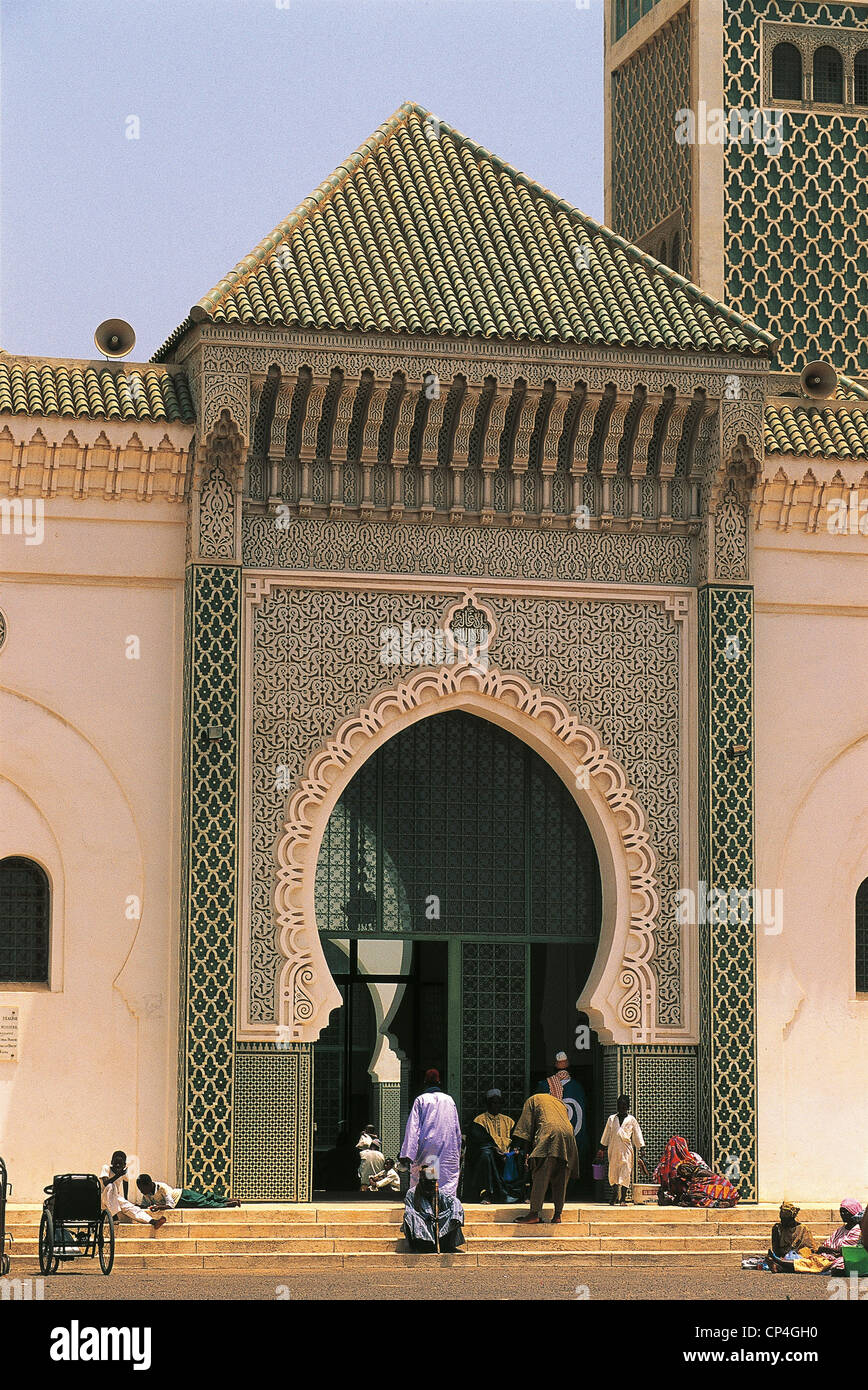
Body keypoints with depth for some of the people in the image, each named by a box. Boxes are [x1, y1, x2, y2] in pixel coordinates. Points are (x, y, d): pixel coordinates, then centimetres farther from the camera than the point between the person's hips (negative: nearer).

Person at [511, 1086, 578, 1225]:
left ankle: (535, 1213, -18)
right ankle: (557, 1214, 2)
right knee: (560, 1179, 7)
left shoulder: (533, 1100, 21)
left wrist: (528, 1149, 10)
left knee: (540, 1177, -10)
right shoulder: (559, 1102, 35)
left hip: (549, 1135, -5)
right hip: (568, 1134, 5)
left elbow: (527, 1124, 11)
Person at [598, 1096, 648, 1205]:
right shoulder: (611, 1119, 14)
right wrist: (601, 1150, 18)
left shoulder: (631, 1120, 8)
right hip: (613, 1150, 2)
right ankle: (614, 1196, 17)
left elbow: (638, 1136, 9)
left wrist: (641, 1152, 3)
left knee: (625, 1173, -7)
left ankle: (623, 1198, -3)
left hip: (626, 1150, -2)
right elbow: (606, 1135, 19)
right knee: (613, 1173, 2)